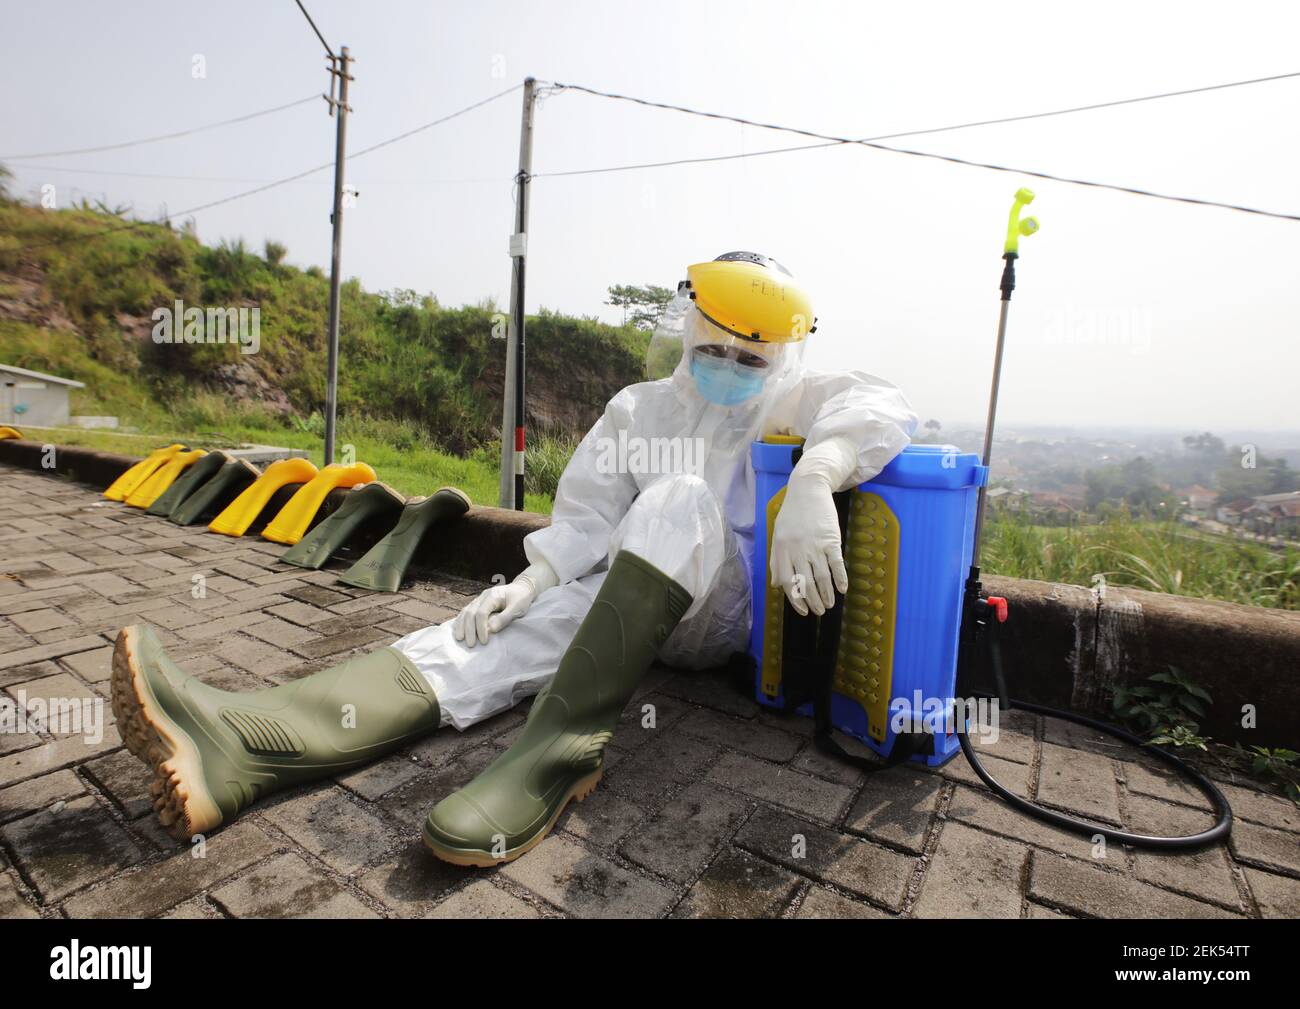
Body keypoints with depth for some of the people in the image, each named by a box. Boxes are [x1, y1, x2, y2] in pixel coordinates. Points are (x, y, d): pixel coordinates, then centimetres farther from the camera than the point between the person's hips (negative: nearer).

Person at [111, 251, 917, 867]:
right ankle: (243, 742, -39)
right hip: (633, 601, 3)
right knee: (517, 627, -23)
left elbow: (878, 405, -18)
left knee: (681, 497, -32)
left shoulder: (792, 400, 3)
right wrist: (533, 581, -15)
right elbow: (587, 515, 3)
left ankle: (563, 746, -40)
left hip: (727, 612, -3)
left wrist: (813, 478, -39)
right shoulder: (638, 407, 10)